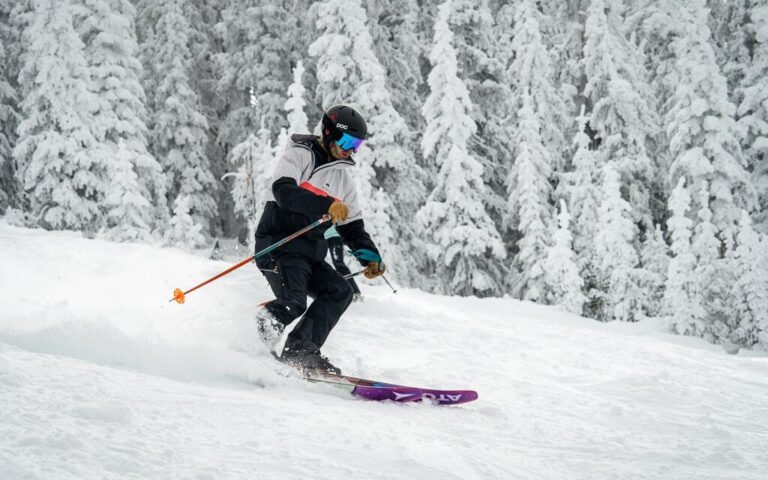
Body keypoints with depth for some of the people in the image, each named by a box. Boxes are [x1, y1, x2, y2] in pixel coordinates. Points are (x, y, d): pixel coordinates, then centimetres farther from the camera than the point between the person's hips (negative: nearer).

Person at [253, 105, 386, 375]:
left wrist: (371, 258, 3)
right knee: (293, 305, -27)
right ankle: (267, 318, 3)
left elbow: (352, 226, 20)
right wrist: (326, 205, -34)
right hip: (279, 244, -8)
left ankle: (300, 351, -15)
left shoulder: (342, 176, 19)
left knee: (340, 292, -13)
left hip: (310, 252, 8)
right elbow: (283, 190, -23)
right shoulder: (298, 155, -3)